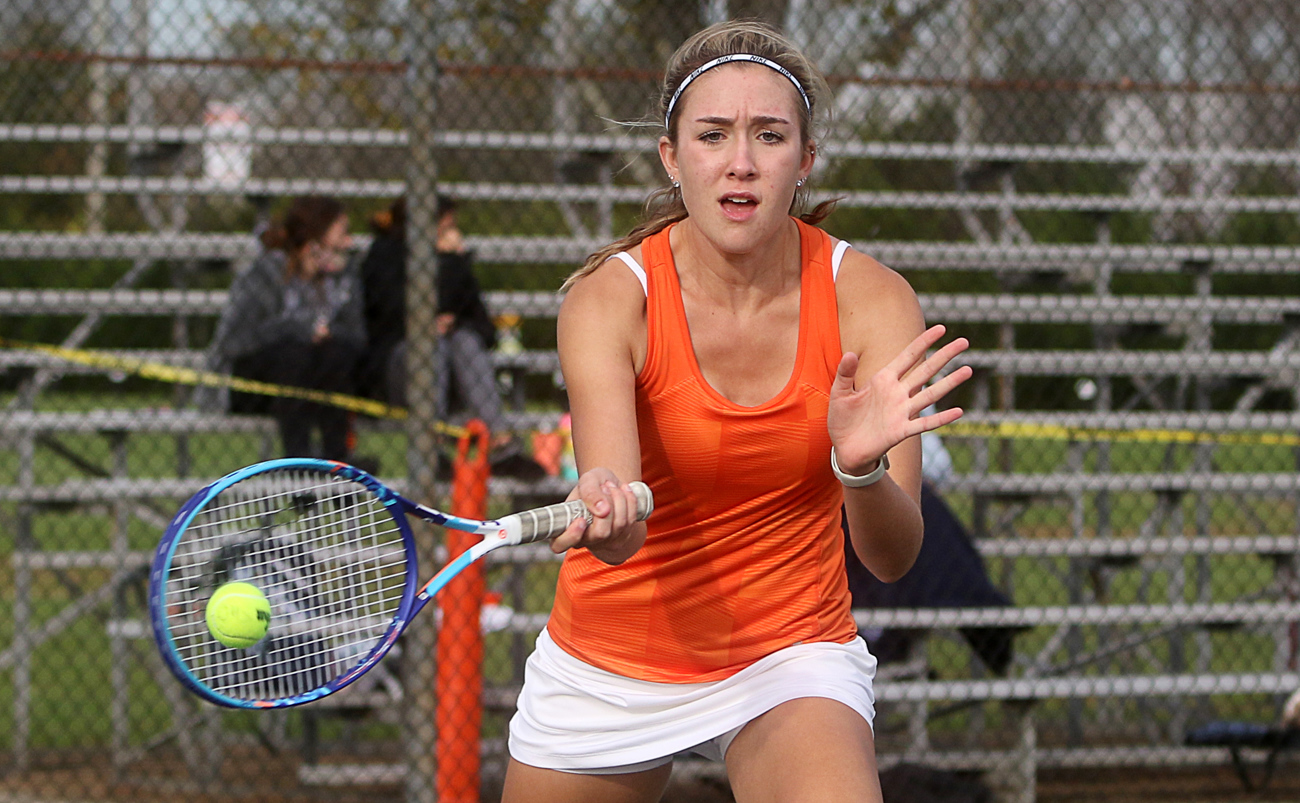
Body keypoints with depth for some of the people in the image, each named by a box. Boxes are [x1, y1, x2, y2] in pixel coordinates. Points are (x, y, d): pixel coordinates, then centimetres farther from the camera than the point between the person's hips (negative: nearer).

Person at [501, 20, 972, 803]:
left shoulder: (871, 299, -14)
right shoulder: (609, 297, -17)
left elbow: (893, 556, -20)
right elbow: (618, 528, -30)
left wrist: (863, 467, -41)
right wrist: (605, 513, -54)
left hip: (793, 647, -1)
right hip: (611, 662, 1)